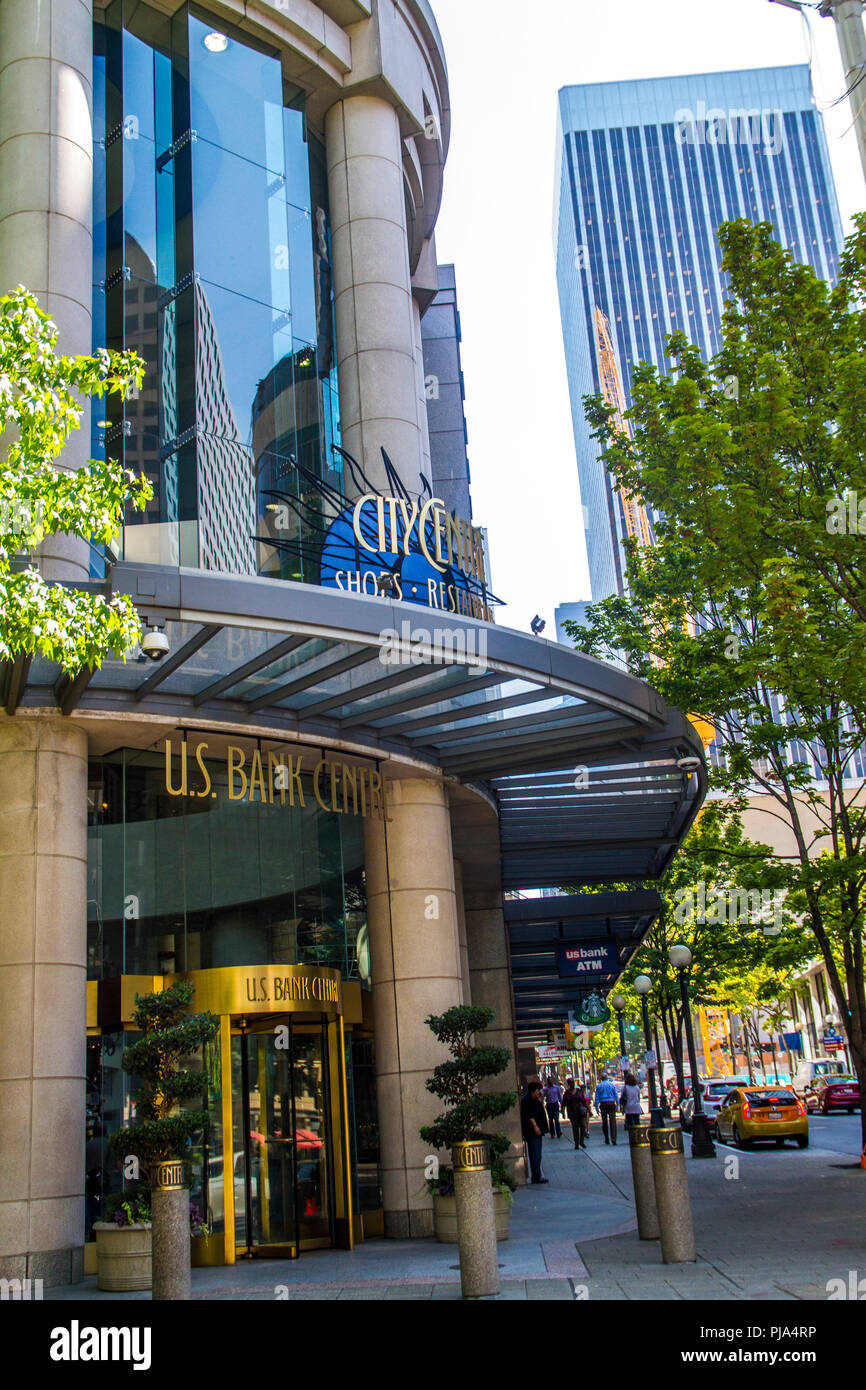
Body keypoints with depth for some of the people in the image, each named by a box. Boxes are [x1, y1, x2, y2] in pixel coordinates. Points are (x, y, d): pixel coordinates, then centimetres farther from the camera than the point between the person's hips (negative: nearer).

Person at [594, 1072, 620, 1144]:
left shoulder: (598, 1086, 6)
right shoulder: (612, 1084, 5)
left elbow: (597, 1098, 3)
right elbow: (616, 1096, 2)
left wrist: (597, 1108, 4)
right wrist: (617, 1105, 3)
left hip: (603, 1104, 1)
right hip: (611, 1103, -1)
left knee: (604, 1122, 9)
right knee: (612, 1121, -5)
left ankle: (607, 1139, 13)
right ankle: (613, 1139, -15)